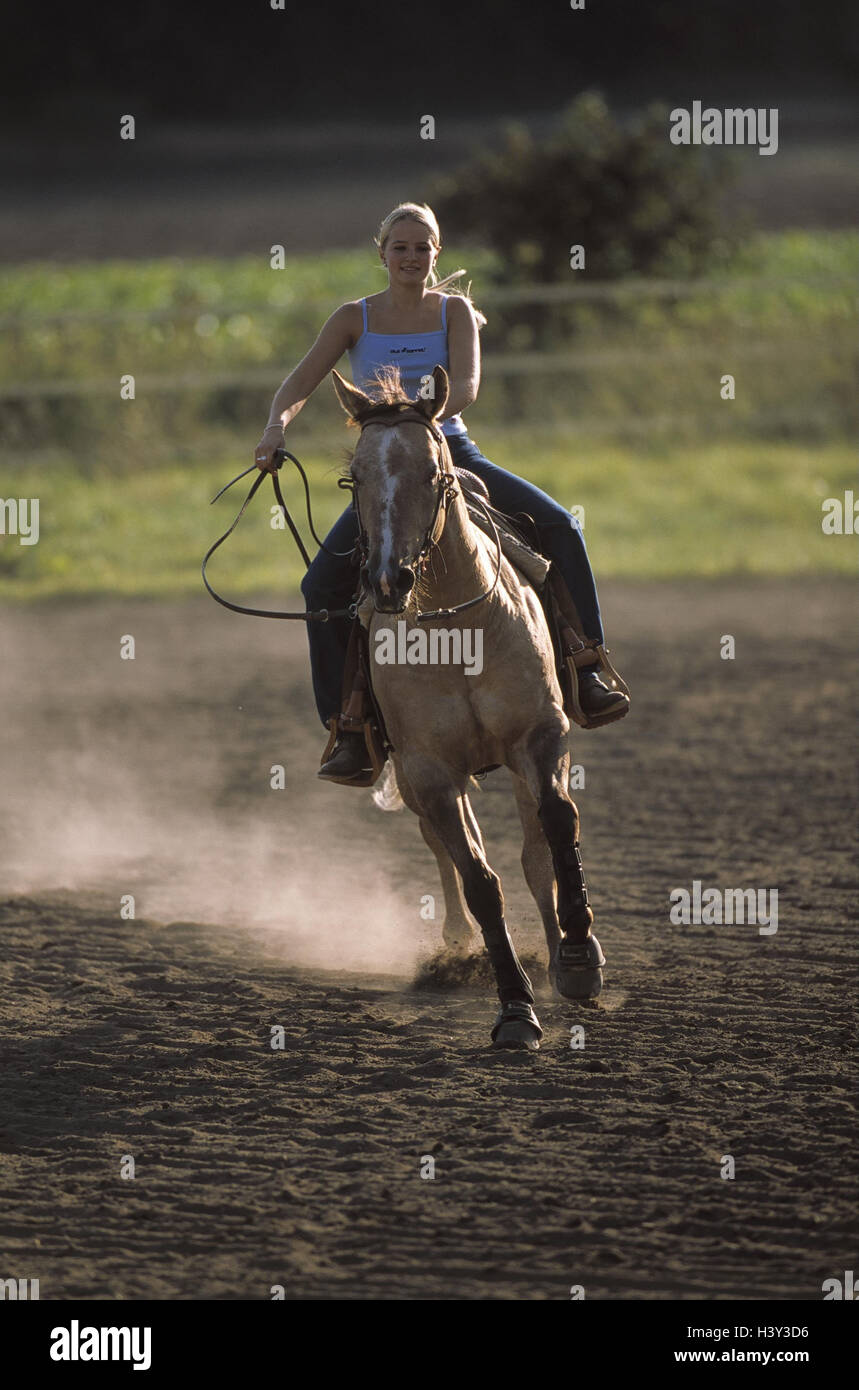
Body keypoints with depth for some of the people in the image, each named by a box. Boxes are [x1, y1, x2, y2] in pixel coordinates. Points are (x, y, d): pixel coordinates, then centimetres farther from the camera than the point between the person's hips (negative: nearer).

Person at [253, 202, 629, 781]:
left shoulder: (455, 312, 4)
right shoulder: (355, 318, 5)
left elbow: (465, 386, -13)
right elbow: (302, 382, -6)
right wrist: (278, 424, -29)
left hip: (453, 455, 0)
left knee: (560, 527, -19)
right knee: (323, 583, -20)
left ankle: (586, 674, -10)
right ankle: (349, 732, -13)